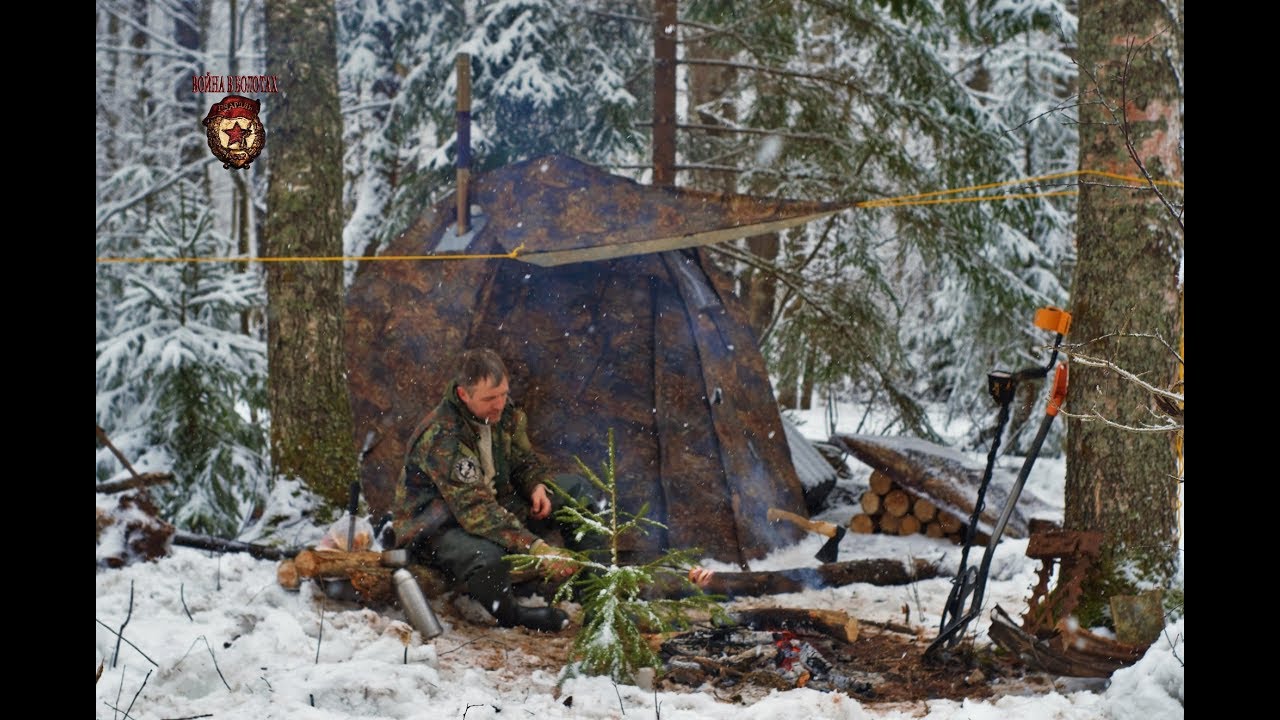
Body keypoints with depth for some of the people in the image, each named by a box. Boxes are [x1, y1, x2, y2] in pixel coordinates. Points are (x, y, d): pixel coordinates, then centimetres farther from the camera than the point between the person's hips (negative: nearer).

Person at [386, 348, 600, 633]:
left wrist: (537, 486, -12)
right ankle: (508, 614, -9)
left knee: (577, 489, -1)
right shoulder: (441, 437, -31)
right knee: (488, 557, -41)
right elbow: (475, 510, -38)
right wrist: (536, 549, -46)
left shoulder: (504, 413, -6)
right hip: (436, 527, -8)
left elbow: (524, 459, 13)